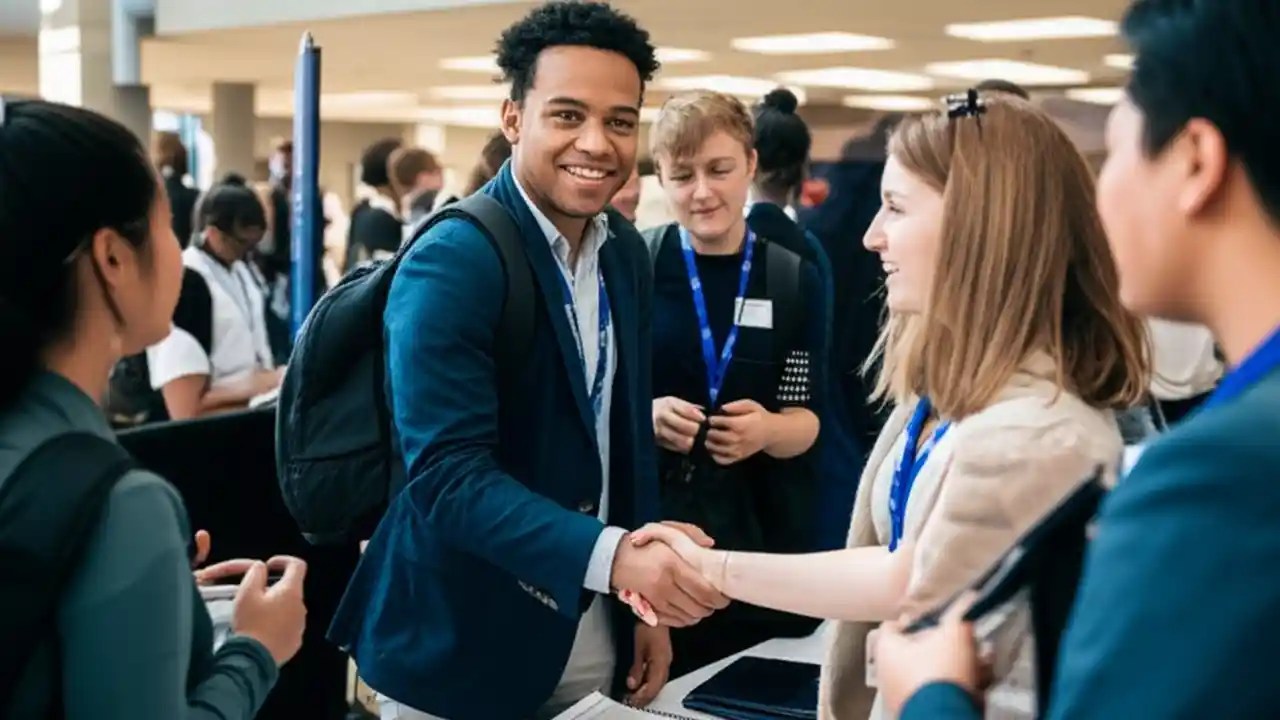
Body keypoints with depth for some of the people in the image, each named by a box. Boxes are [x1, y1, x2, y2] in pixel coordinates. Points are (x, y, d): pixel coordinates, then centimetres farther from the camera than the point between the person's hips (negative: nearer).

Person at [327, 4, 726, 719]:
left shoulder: (626, 253, 3)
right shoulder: (450, 263, -19)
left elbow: (628, 438, 9)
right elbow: (447, 473, -26)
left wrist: (643, 599, 7)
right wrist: (613, 555, -36)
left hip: (591, 628, 6)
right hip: (461, 642, -6)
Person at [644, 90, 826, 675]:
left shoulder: (796, 280, -1)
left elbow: (807, 419, 0)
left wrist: (767, 429, -22)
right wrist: (646, 414, -22)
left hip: (762, 530, 2)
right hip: (650, 525, -1)